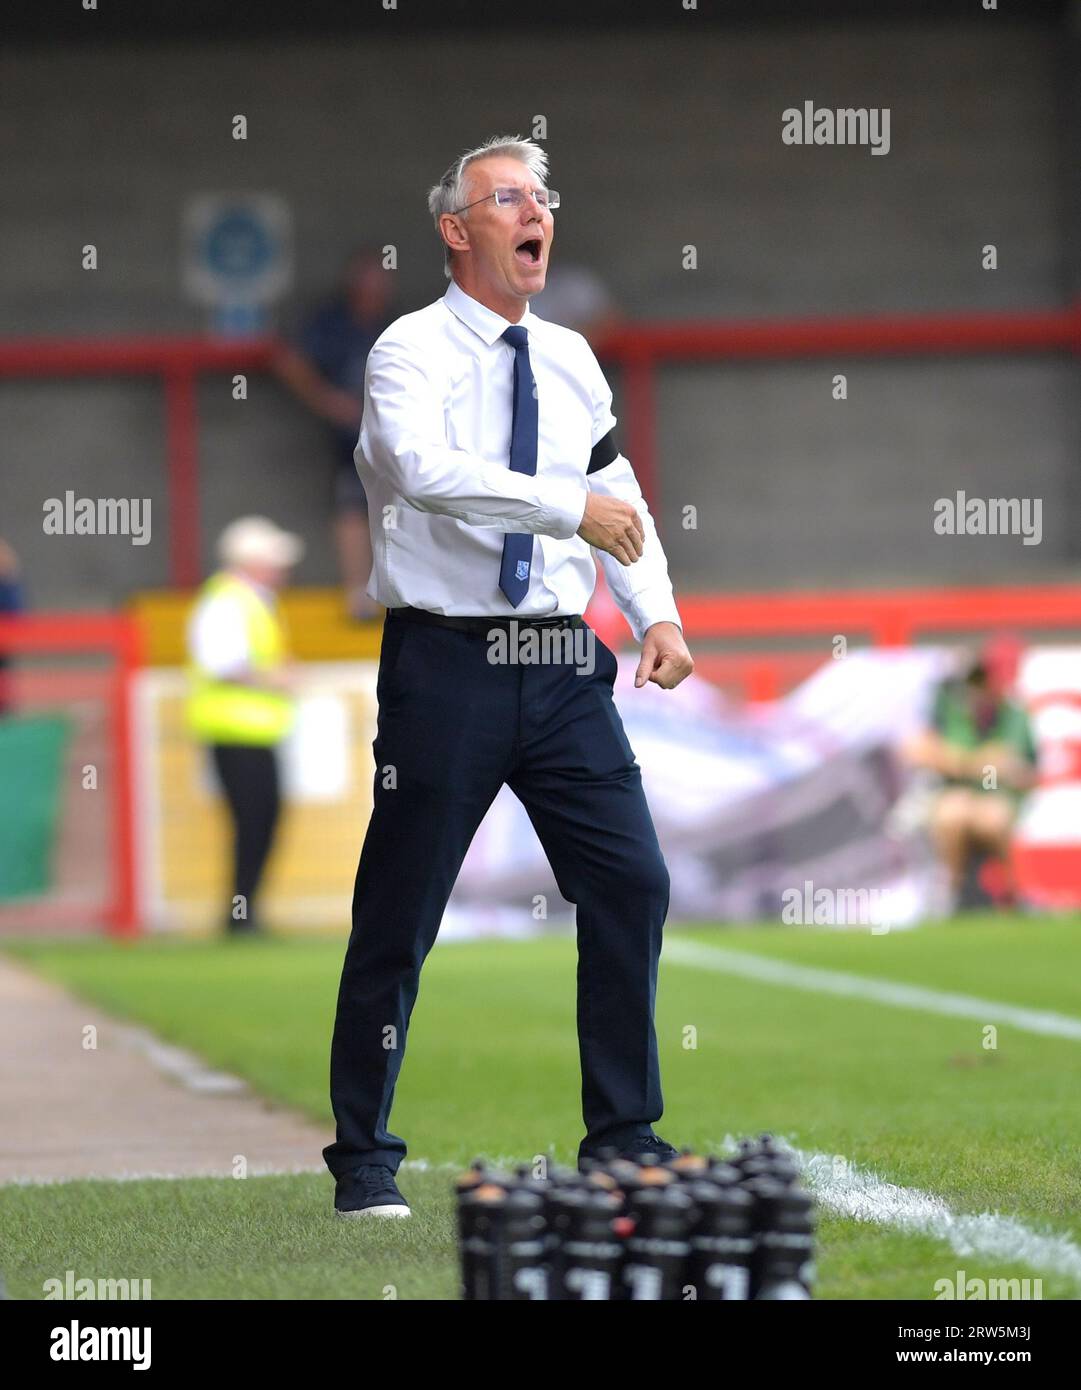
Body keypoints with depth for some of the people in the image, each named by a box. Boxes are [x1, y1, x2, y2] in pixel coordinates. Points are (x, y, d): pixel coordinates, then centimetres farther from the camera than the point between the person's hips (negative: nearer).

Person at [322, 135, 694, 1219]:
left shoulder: (571, 359, 13)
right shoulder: (411, 352, -6)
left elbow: (623, 499, 18)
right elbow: (427, 470, -25)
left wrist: (660, 614, 3)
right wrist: (569, 506, -31)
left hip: (564, 666, 5)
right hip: (448, 661, -5)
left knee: (630, 883, 0)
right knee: (398, 914, -1)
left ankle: (624, 1135, 14)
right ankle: (363, 1159, 9)